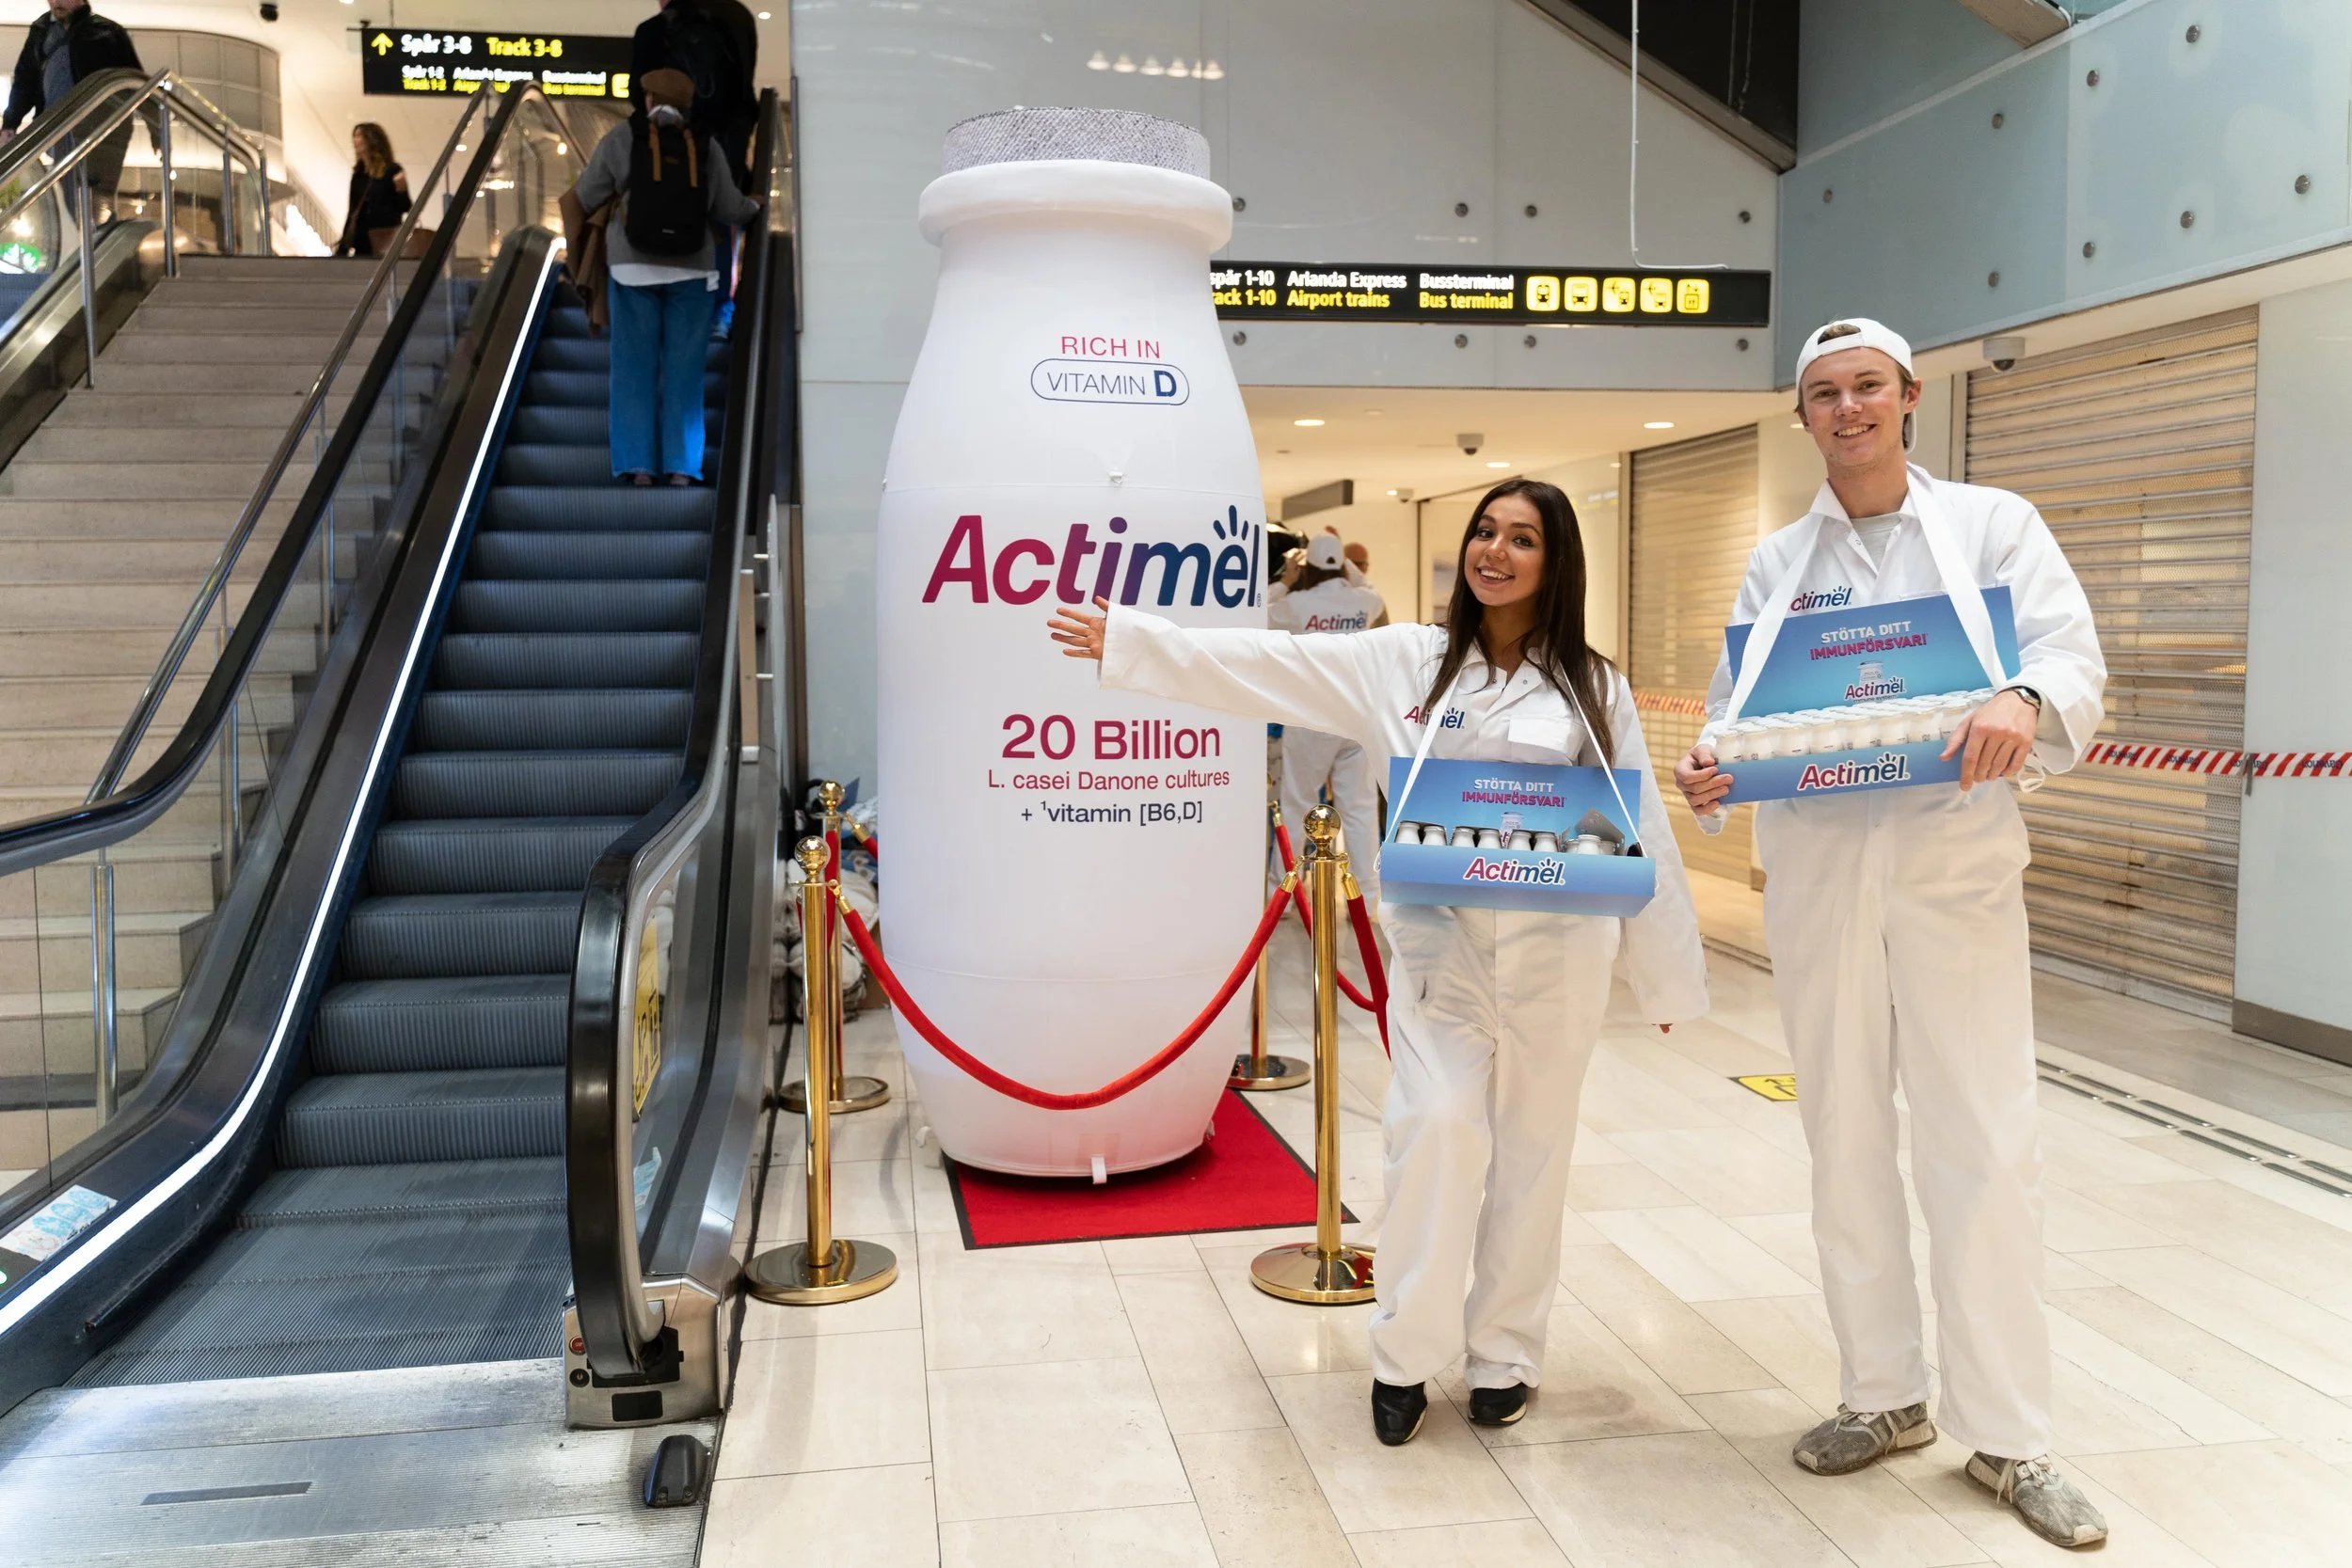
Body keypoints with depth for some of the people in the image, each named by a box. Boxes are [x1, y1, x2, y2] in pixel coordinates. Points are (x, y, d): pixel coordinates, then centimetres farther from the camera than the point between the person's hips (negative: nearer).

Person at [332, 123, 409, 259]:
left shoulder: (392, 171, -4)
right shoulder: (358, 174, 13)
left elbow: (404, 208, -7)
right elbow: (352, 211, 15)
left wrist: (401, 190, -28)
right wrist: (343, 248, 13)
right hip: (362, 243, 6)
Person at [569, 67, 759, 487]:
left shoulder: (622, 138, 1)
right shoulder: (704, 148, 4)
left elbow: (586, 196, 4)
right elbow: (731, 209, 9)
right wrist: (754, 206, 31)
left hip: (634, 267, -1)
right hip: (691, 270, 1)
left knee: (635, 366, 3)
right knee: (683, 369, 3)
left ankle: (637, 464, -1)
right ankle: (682, 466, -1)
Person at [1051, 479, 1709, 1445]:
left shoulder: (1593, 688, 5)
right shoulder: (1403, 661, 4)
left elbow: (1638, 830, 6)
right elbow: (1260, 666, 1)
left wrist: (1668, 974, 9)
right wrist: (1130, 640, -4)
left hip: (1557, 956, 1)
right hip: (1439, 945, -1)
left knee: (1532, 1149, 9)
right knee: (1438, 1128, -11)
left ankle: (1504, 1357, 27)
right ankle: (1405, 1354, 8)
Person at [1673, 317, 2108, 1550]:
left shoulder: (1993, 525, 6)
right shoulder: (1776, 561, 13)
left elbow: (2071, 654, -7)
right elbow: (1737, 701, 5)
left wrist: (2024, 703, -30)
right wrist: (1710, 769, -17)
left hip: (1954, 862, -3)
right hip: (1817, 870, 3)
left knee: (1982, 1145, -4)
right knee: (1845, 1137, 10)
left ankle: (2008, 1436, 9)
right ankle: (1882, 1394, 25)